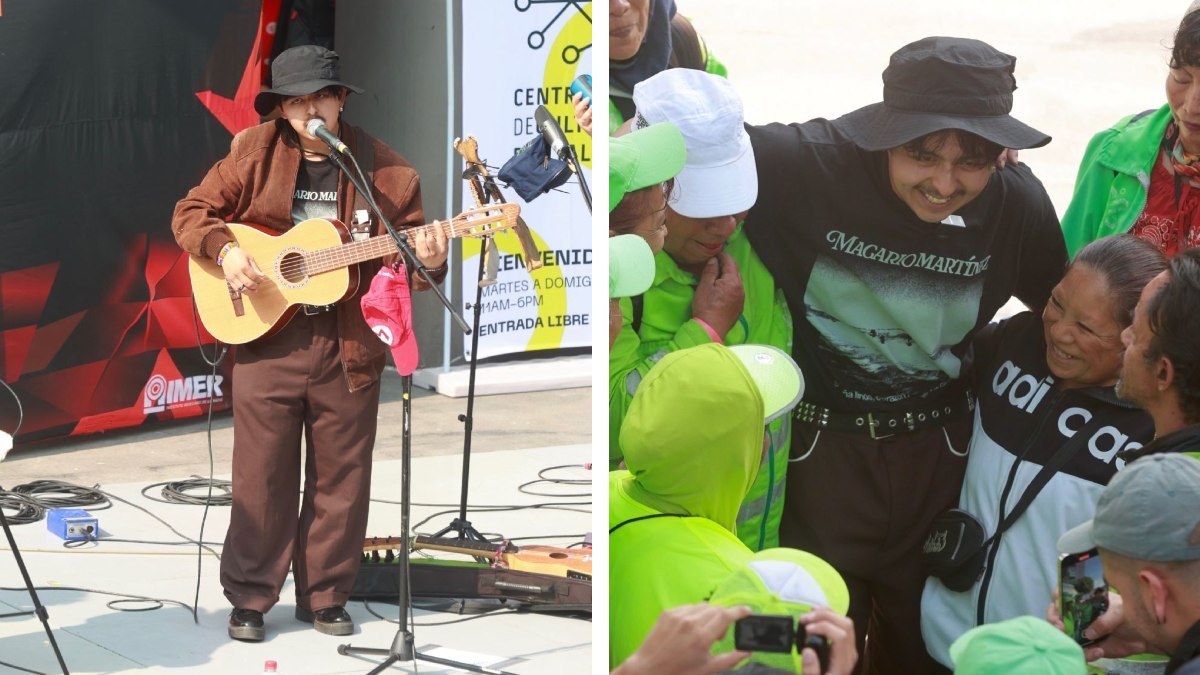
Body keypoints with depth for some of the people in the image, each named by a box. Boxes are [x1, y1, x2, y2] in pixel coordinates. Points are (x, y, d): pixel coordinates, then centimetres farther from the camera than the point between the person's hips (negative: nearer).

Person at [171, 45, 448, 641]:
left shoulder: (385, 171, 0)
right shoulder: (254, 154, 0)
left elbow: (406, 251, 5)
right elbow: (191, 213, 5)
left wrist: (428, 262, -18)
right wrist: (224, 250, -14)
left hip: (350, 346, 1)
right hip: (266, 339, -1)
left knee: (341, 479, 7)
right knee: (261, 476, 3)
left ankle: (324, 596, 20)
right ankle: (248, 598, 14)